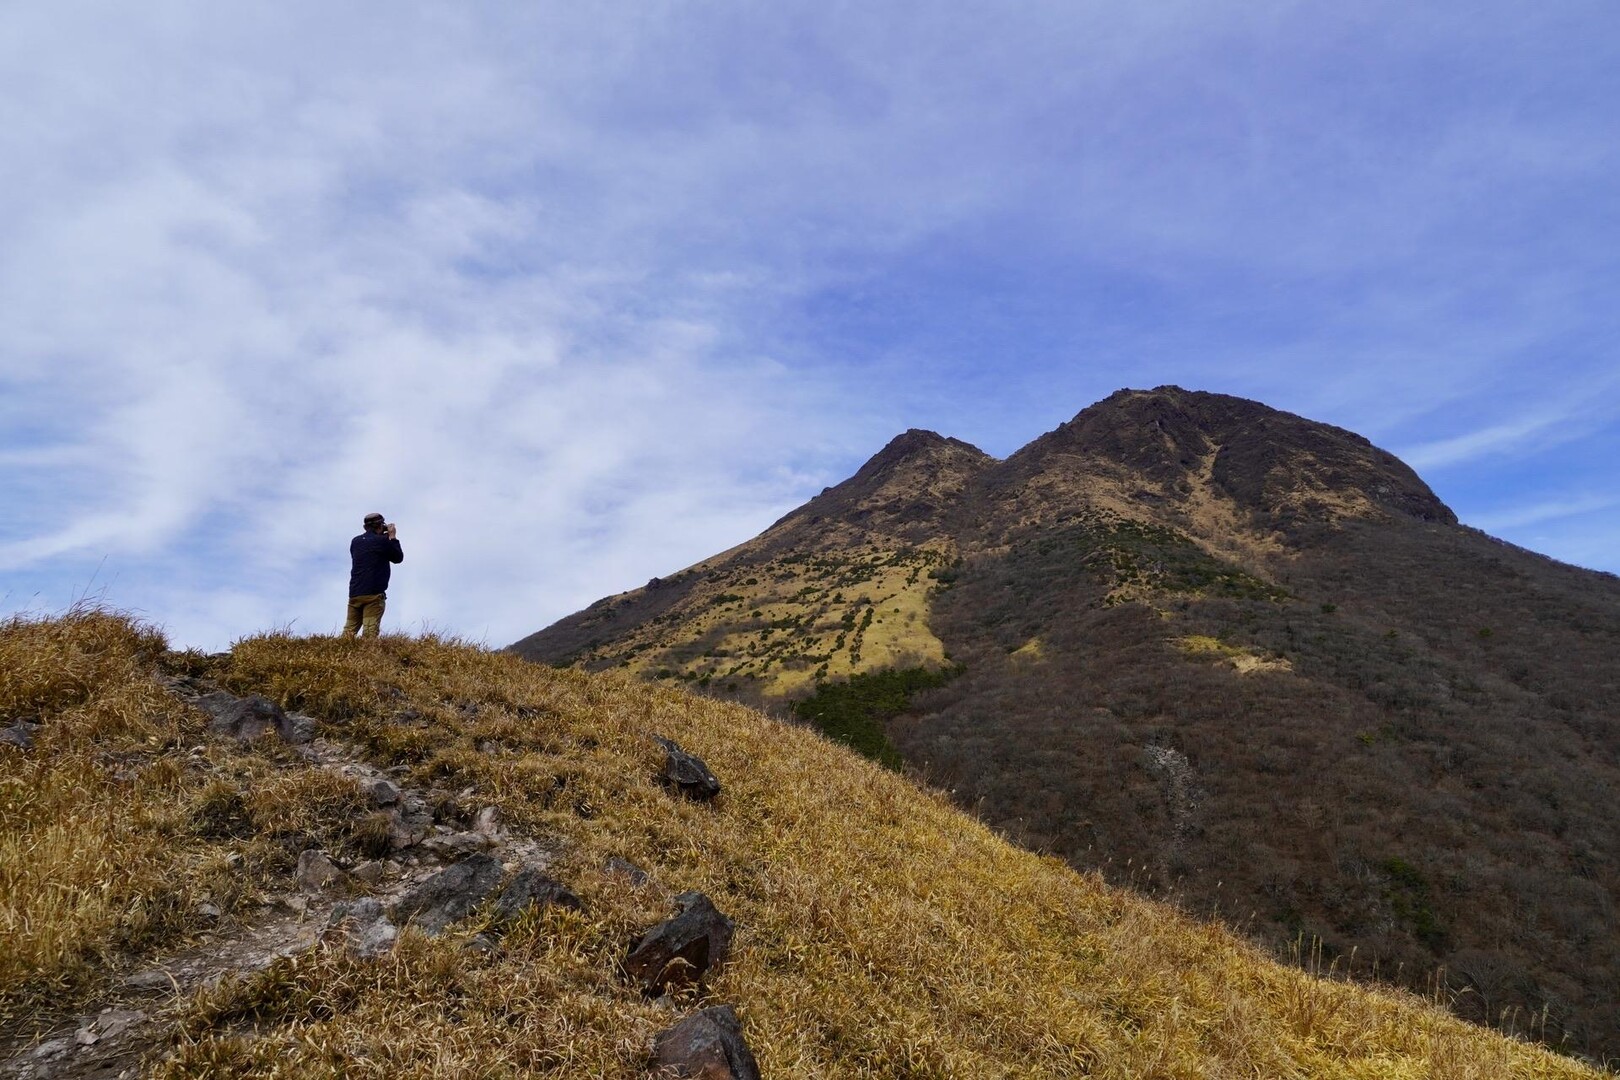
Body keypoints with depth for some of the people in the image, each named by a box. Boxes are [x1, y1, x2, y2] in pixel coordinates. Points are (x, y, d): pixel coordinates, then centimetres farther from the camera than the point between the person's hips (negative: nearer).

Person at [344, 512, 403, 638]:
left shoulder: (355, 541, 14)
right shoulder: (382, 541, -4)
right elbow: (398, 558, 8)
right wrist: (392, 537, 16)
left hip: (354, 592, 6)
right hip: (374, 593, -6)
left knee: (349, 630, 8)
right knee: (370, 632, -12)